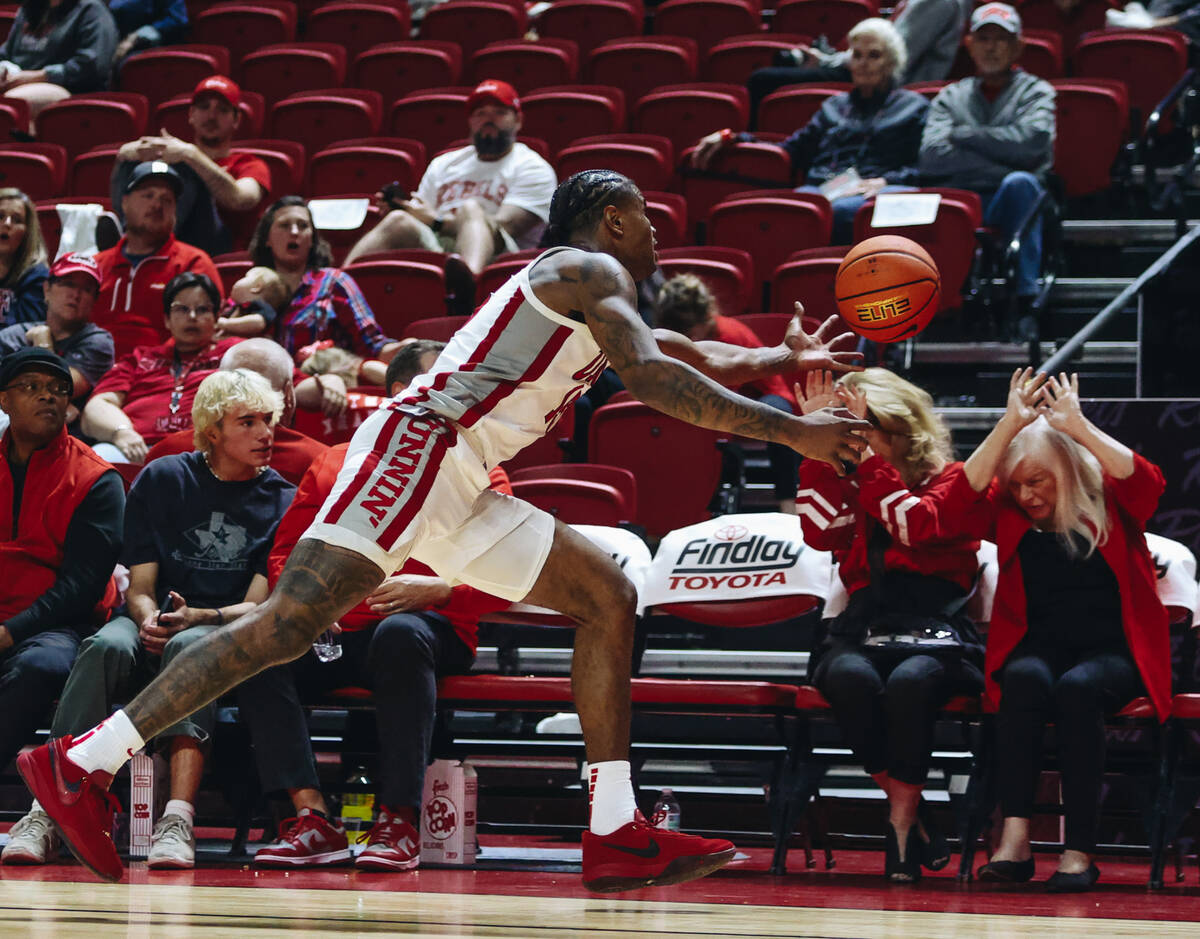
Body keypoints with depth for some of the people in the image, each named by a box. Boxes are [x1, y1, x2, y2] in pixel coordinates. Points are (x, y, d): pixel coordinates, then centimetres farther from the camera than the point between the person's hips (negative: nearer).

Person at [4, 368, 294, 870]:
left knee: (189, 647, -38)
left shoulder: (282, 501, 5)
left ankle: (178, 820, -52)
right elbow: (139, 586, 5)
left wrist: (197, 617, -21)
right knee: (108, 645, -34)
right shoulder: (161, 479, 7)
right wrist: (148, 619, -18)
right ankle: (47, 811, -43)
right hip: (155, 624, 1)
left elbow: (257, 606, -2)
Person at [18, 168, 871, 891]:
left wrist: (787, 359, 38)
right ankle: (82, 763, -19)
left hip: (460, 485, 11)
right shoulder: (590, 271, -1)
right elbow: (650, 376, -17)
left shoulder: (593, 293, 29)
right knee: (290, 622, -18)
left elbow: (694, 364, 44)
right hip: (417, 445, -11)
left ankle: (617, 837, 4)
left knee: (608, 599, 8)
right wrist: (791, 431, -17)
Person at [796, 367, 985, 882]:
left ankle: (901, 821, -25)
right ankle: (912, 815, -23)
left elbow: (917, 526, -9)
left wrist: (869, 453, -9)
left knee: (909, 681, -39)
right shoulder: (851, 484, 22)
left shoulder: (948, 478, 12)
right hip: (863, 628, 3)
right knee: (849, 677, -35)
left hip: (934, 629, -3)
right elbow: (820, 532, 1)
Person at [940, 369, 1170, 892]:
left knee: (1077, 687, -35)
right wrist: (1009, 427, -14)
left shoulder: (1108, 504, 5)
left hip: (1112, 652, -2)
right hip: (1037, 647, 2)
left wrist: (1079, 427, -20)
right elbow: (958, 510, -10)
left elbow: (1147, 484, -17)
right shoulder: (1008, 513, 9)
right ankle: (1014, 839, -43)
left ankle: (1080, 849, -37)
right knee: (1026, 679, -34)